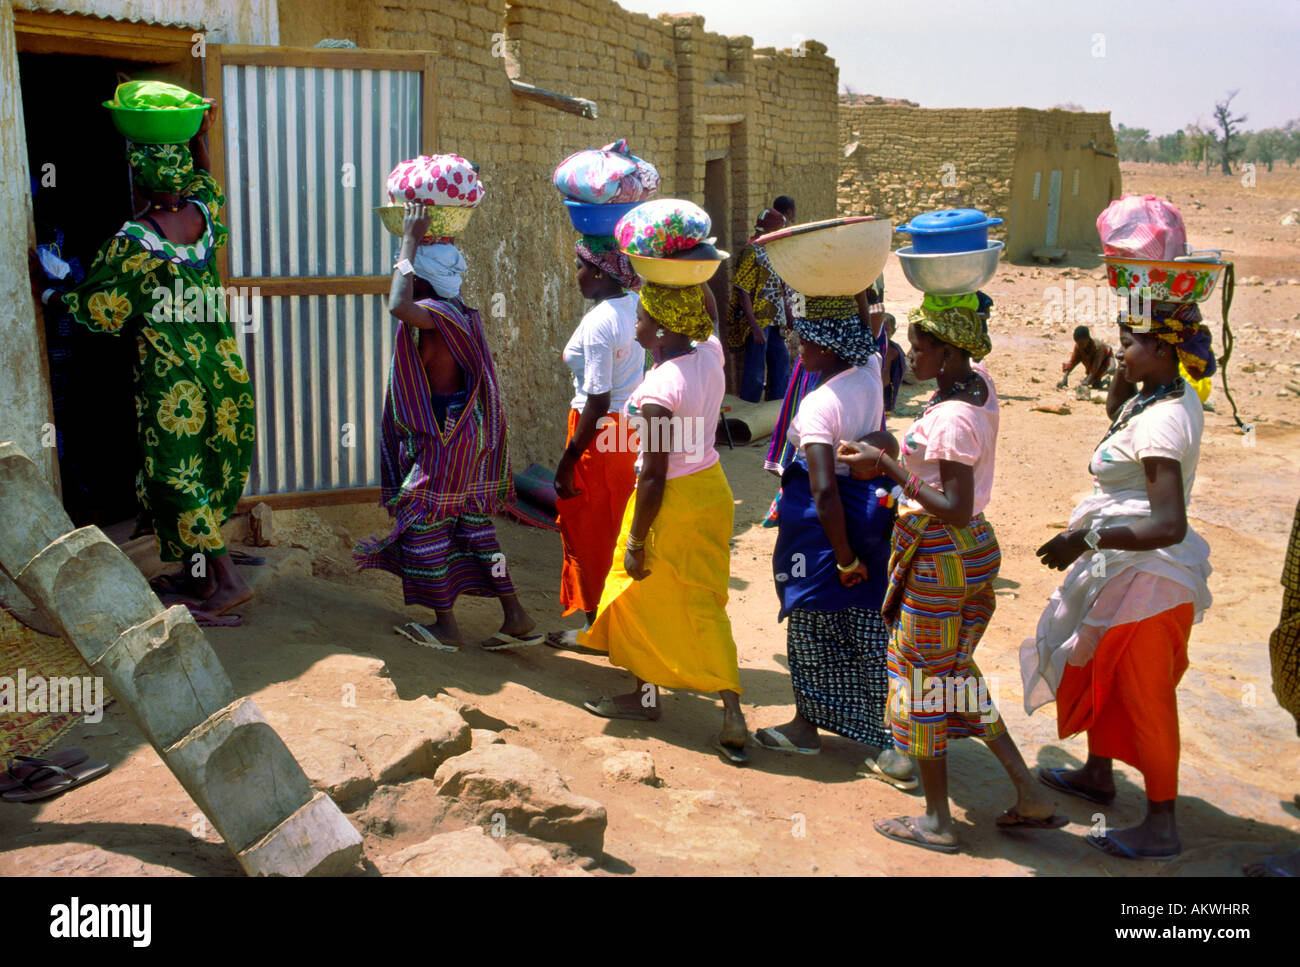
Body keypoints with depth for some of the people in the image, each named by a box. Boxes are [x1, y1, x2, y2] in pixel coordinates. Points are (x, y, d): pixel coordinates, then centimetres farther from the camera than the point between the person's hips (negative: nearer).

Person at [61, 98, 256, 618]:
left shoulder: (132, 242, -18)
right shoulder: (204, 212, -2)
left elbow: (99, 309, -6)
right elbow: (202, 177, 25)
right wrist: (201, 134, 23)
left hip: (170, 373, -6)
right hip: (220, 364, 7)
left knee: (178, 476, 4)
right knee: (205, 470, 16)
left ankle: (226, 579, 4)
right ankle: (195, 576, 26)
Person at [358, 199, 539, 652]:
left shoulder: (436, 314, -19)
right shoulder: (459, 312, 9)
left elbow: (399, 306, -39)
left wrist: (410, 239, -27)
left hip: (444, 441, -9)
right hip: (467, 435, 9)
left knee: (426, 523, 4)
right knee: (473, 524, 14)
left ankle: (445, 625, 14)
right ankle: (516, 617, 14)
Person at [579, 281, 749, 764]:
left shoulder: (656, 391, -27)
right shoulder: (710, 356, -7)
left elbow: (654, 476, -23)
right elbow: (705, 313, 19)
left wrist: (635, 542, -15)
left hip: (673, 502, -8)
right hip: (711, 487, 8)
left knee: (643, 594, 15)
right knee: (701, 604, 15)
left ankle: (646, 694, 32)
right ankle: (732, 712, 13)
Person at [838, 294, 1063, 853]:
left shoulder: (951, 418, -24)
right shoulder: (980, 388, 2)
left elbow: (954, 509, -26)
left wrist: (886, 466, -23)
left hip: (938, 555, -9)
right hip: (974, 549, 9)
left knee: (922, 680, 6)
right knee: (956, 675, 20)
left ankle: (937, 821, 20)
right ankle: (1031, 797, 23)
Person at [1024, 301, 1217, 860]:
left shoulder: (1159, 423, -27)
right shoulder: (1175, 397, 3)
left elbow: (1169, 525, -33)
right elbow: (1117, 410, 25)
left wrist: (1086, 538, -29)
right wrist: (1125, 370, 8)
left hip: (1145, 575, -10)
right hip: (1129, 569, 10)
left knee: (1145, 698, 2)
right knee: (1101, 672, 25)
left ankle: (1161, 827, 15)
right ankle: (1098, 775, 43)